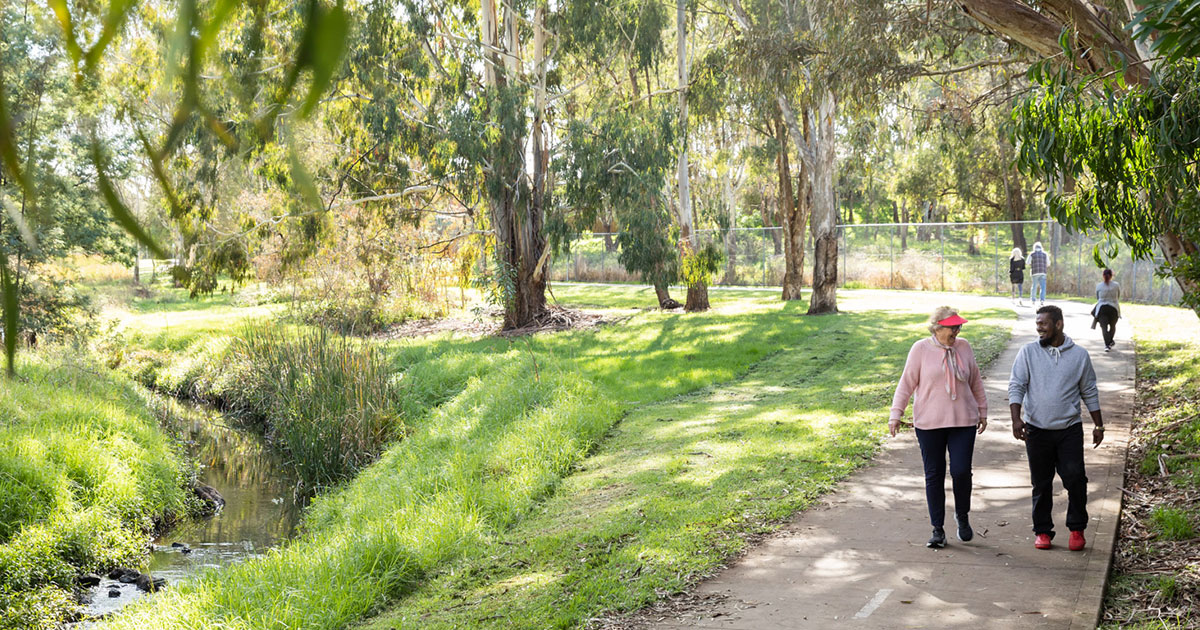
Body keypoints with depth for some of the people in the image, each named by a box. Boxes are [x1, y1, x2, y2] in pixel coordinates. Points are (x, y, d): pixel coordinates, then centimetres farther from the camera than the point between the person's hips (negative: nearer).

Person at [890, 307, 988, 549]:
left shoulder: (964, 347, 6)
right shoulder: (921, 349, -2)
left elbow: (976, 382, 17)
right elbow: (906, 383, -1)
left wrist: (982, 412, 20)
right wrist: (896, 414, -6)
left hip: (963, 421, 2)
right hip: (929, 423, -2)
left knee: (961, 471, -6)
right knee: (934, 475, 4)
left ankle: (962, 516, 22)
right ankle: (938, 529, 14)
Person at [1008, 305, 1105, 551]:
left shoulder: (1079, 355, 4)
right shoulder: (1028, 352, 1)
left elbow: (1090, 392, 12)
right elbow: (1016, 386, -3)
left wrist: (1098, 425, 13)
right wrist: (1016, 419, -14)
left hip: (1070, 429, 0)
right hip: (1037, 429, 0)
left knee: (1075, 479, -7)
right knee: (1041, 484, 6)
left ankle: (1077, 528, 12)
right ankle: (1042, 531, 19)